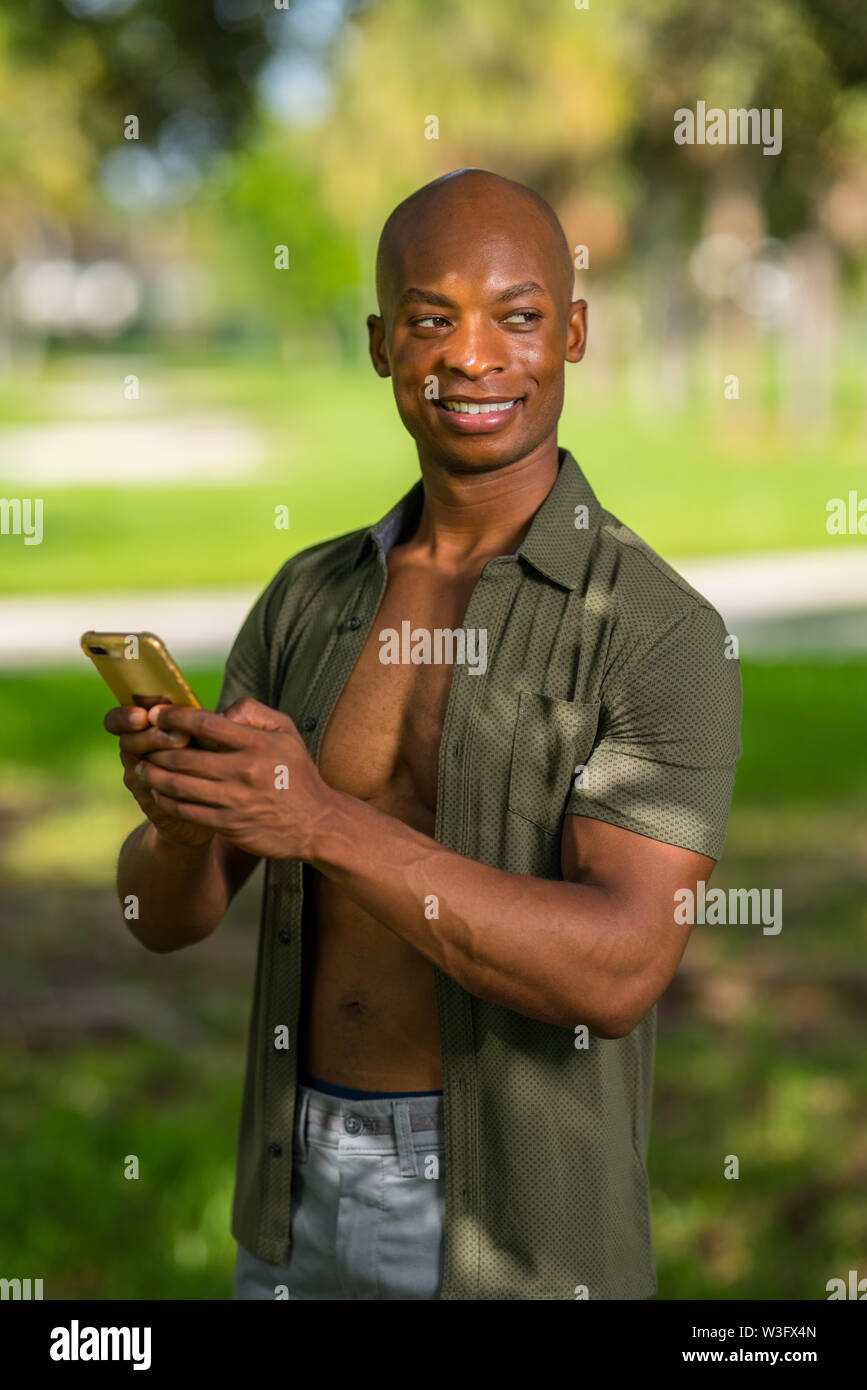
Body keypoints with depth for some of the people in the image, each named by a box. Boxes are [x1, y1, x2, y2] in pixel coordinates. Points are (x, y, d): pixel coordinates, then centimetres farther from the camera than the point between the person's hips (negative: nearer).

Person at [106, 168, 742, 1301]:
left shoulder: (662, 634, -13)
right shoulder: (309, 600, 5)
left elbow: (618, 972, -24)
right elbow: (168, 912, 4)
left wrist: (326, 823, -32)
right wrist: (179, 814, -20)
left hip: (518, 1237, -5)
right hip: (295, 1205, 5)